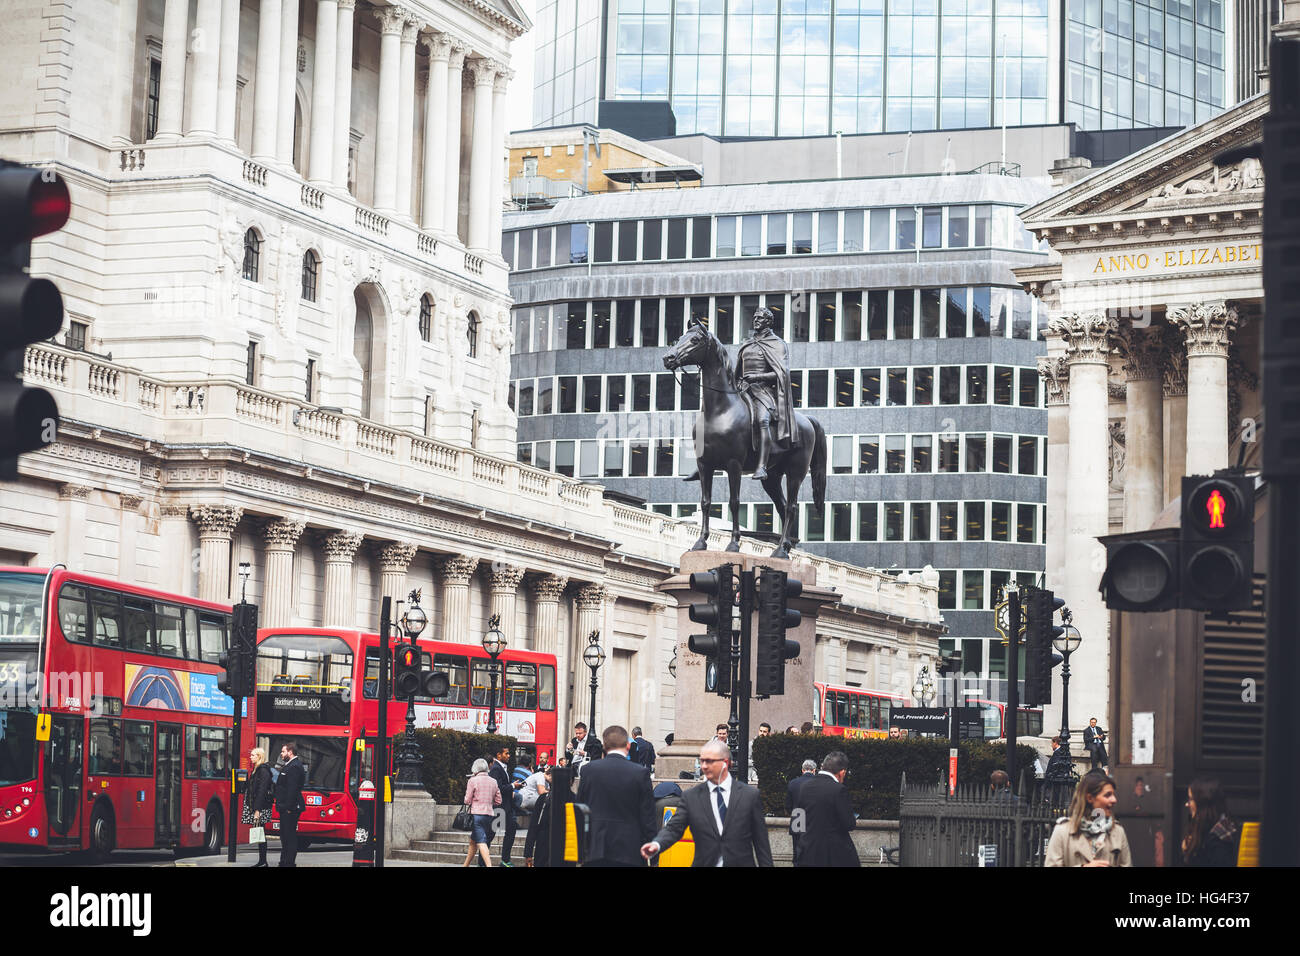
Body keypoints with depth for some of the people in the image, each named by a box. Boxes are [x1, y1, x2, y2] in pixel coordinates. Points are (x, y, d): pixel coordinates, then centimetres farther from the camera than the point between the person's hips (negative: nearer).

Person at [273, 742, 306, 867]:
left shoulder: (294, 767, -16)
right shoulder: (289, 766, 17)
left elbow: (292, 789, -21)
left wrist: (289, 807, -23)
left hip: (290, 809, -11)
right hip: (286, 808, 11)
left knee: (290, 836, -7)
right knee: (285, 835, 15)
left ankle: (289, 862, -6)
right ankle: (284, 862, 22)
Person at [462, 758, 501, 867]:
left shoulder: (473, 781, -5)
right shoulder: (493, 782, 9)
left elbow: (467, 801, -4)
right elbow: (498, 801, 11)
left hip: (476, 814, -6)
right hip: (489, 814, 6)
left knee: (481, 842, -11)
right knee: (473, 841, 18)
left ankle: (489, 865, -25)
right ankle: (466, 864, 27)